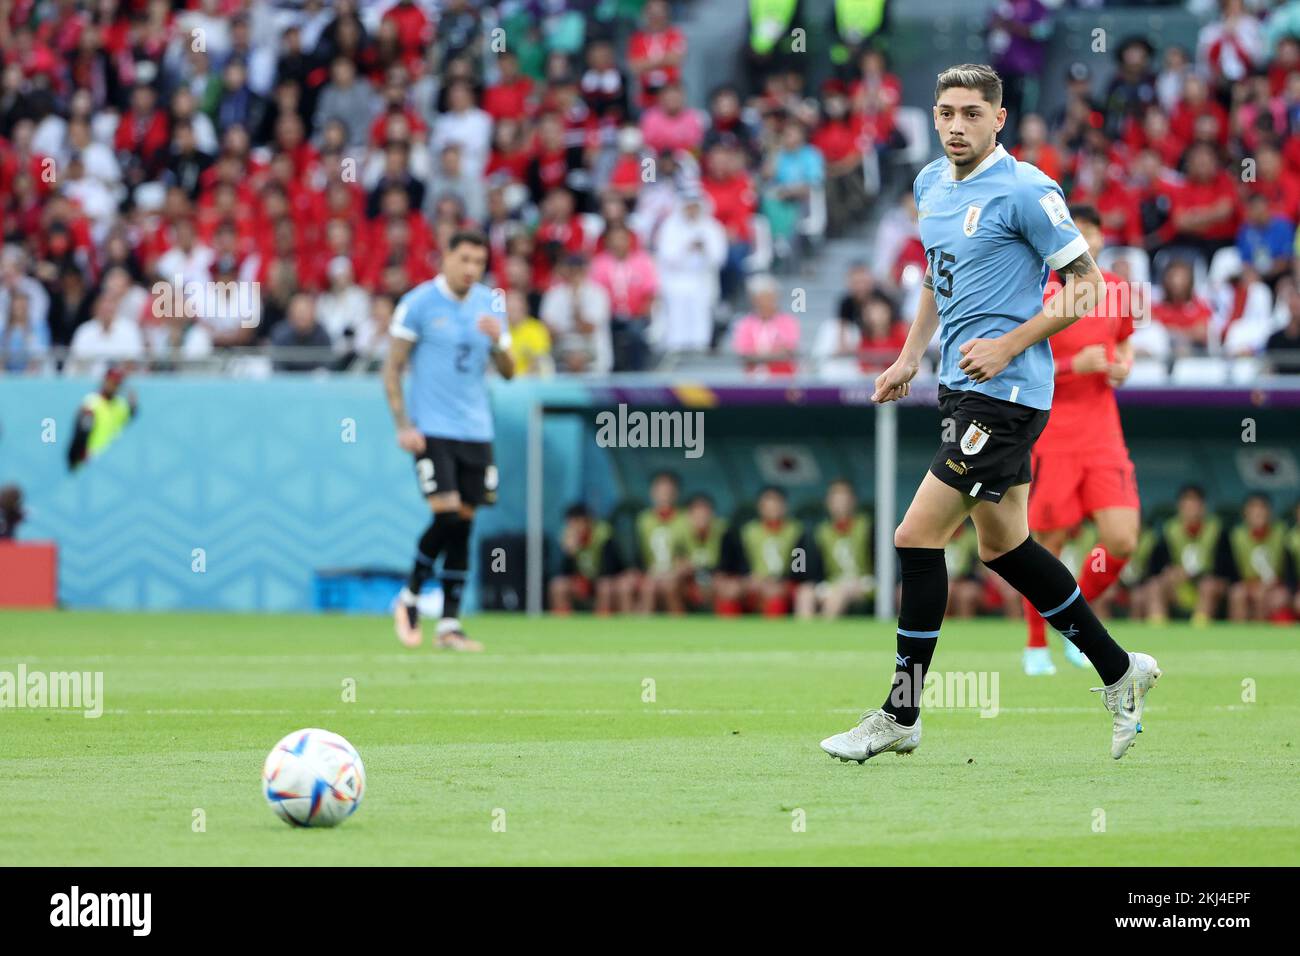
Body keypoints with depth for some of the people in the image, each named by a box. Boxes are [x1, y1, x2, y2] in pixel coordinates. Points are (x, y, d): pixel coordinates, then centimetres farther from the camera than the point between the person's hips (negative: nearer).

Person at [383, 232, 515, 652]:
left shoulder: (490, 305, 10)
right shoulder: (419, 302, -4)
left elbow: (508, 372, 12)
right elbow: (392, 368, -3)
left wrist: (498, 341, -10)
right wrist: (403, 426, -11)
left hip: (475, 429, 5)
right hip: (432, 428, -5)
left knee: (464, 523, 2)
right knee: (446, 515, -15)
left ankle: (449, 624, 7)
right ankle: (409, 598, 6)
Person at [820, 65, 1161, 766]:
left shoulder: (1025, 191, -14)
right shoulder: (931, 184, 11)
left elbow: (1087, 283, -11)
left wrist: (1007, 344, -18)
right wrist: (910, 357, 17)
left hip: (1003, 393, -9)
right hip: (960, 387, 9)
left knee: (917, 537, -10)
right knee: (1002, 546, 13)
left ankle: (900, 715, -1)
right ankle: (1120, 671, 26)